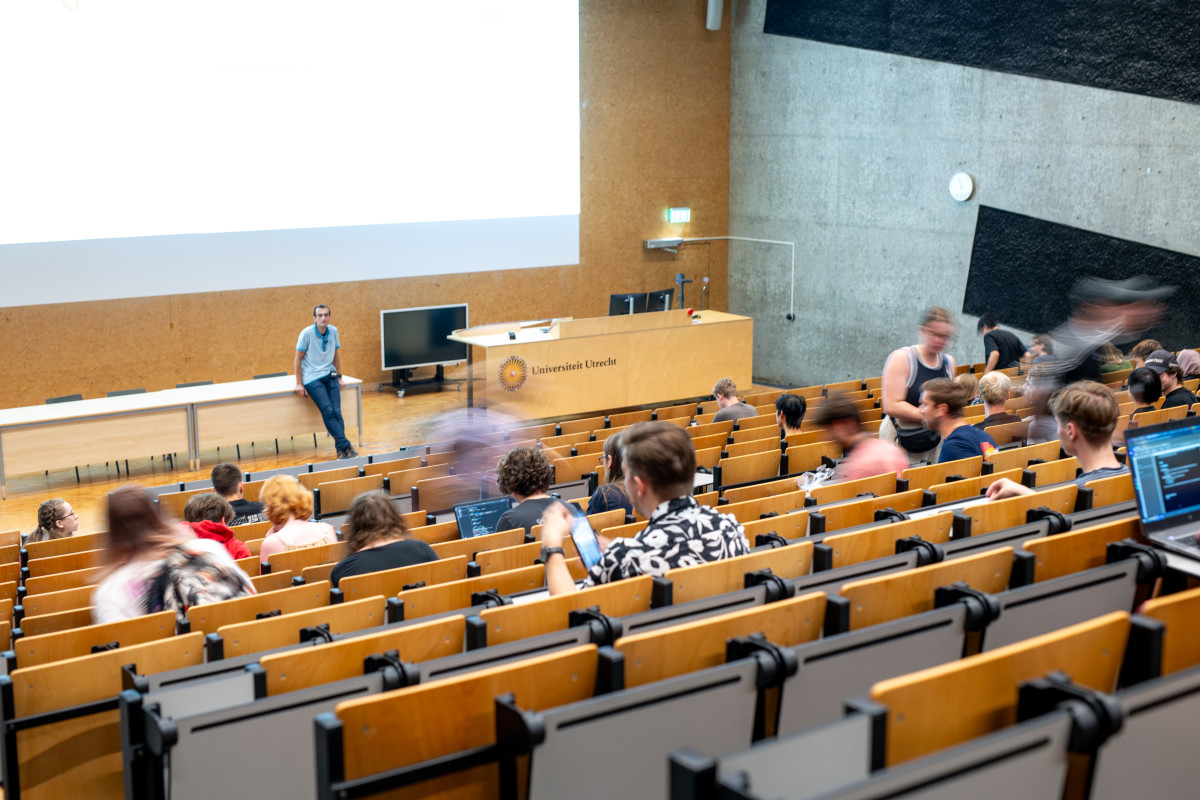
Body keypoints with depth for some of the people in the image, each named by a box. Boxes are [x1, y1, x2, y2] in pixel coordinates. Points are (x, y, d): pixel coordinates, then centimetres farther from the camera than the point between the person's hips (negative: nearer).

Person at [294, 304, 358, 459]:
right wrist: (299, 384, -5)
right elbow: (298, 358, -4)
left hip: (330, 375, 4)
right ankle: (345, 445, -22)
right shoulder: (307, 333, -9)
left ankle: (341, 450, -10)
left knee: (337, 411, -10)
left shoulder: (333, 331, 4)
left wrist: (339, 377, 16)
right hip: (312, 378, -4)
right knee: (328, 411, -19)